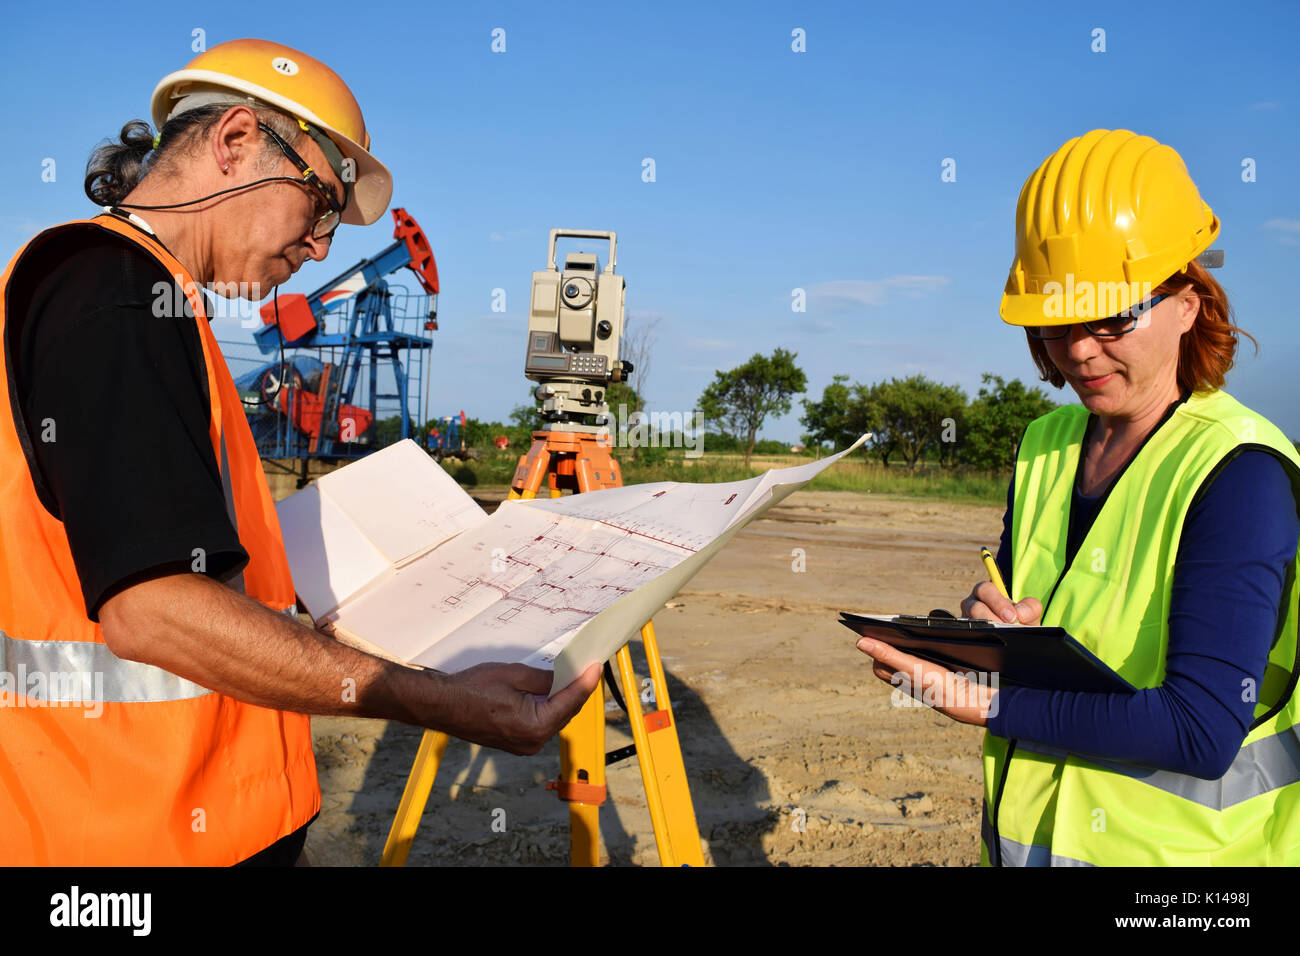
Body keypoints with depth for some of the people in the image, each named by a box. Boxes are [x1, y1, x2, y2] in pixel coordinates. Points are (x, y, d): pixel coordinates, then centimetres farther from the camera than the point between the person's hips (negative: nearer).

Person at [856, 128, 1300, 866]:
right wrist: (988, 624, -12)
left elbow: (1204, 732, -24)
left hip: (1169, 845, -6)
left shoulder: (1238, 474, -19)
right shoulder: (1046, 446, 2)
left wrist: (991, 704, -25)